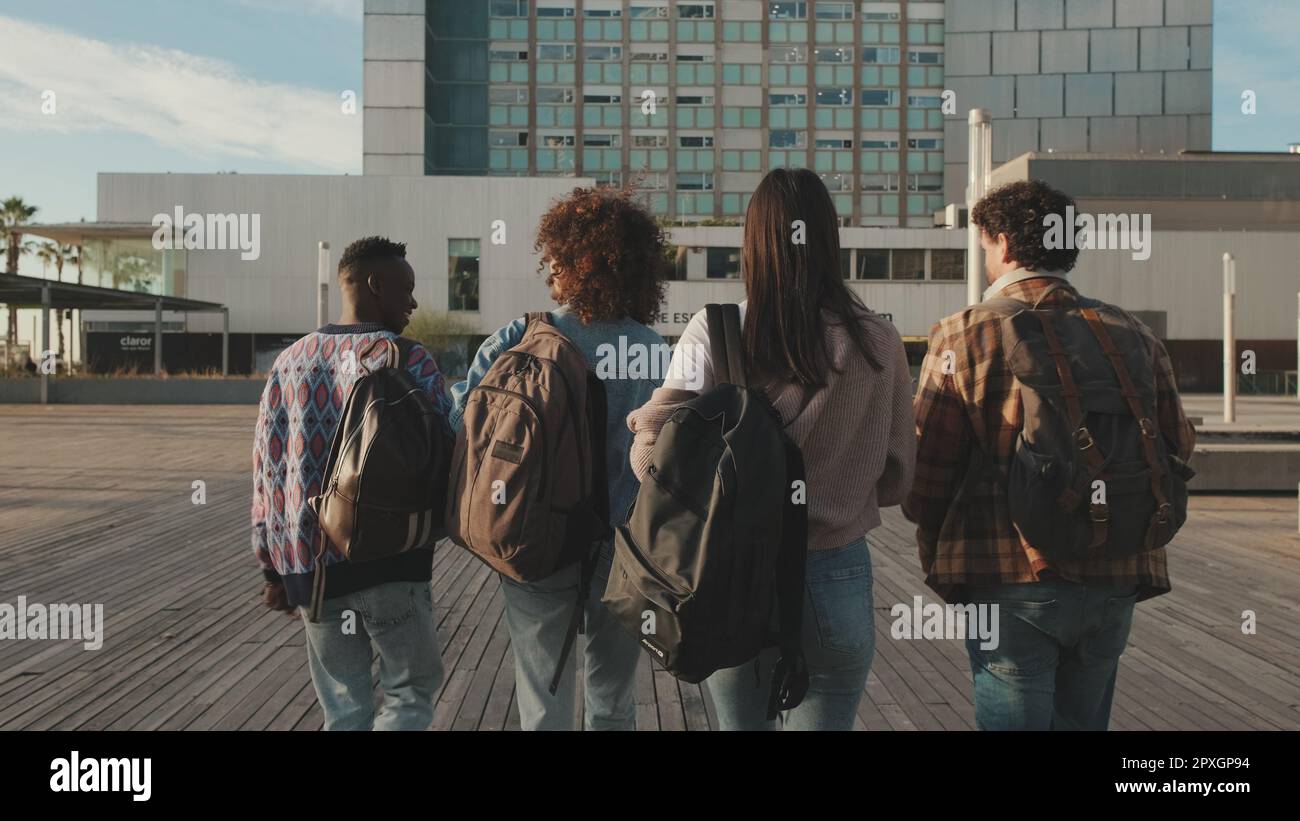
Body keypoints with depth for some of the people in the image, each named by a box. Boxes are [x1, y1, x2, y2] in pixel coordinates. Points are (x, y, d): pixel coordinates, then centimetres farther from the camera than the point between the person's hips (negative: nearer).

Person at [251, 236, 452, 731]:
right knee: (412, 689, 11)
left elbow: (267, 469, 9)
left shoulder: (289, 362, 9)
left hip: (309, 563, 5)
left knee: (343, 709, 15)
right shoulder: (409, 360, -7)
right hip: (389, 560, -5)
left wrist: (274, 567, 14)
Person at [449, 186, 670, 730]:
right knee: (612, 704, 17)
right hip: (623, 551, 2)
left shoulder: (518, 339, -11)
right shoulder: (658, 353, -8)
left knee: (543, 706, 9)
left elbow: (455, 425, -12)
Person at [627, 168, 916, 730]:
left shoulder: (711, 332, -10)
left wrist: (642, 423, 11)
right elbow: (896, 479, 2)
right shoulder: (878, 343, -6)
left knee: (740, 722, 19)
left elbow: (652, 457, -9)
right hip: (836, 582, 0)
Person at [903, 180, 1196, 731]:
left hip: (1010, 584, -4)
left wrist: (937, 559, 11)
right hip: (1114, 585, 5)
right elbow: (1177, 448, 11)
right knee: (1083, 719, 18)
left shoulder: (963, 336, -6)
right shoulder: (1135, 337, 6)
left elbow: (924, 472, -5)